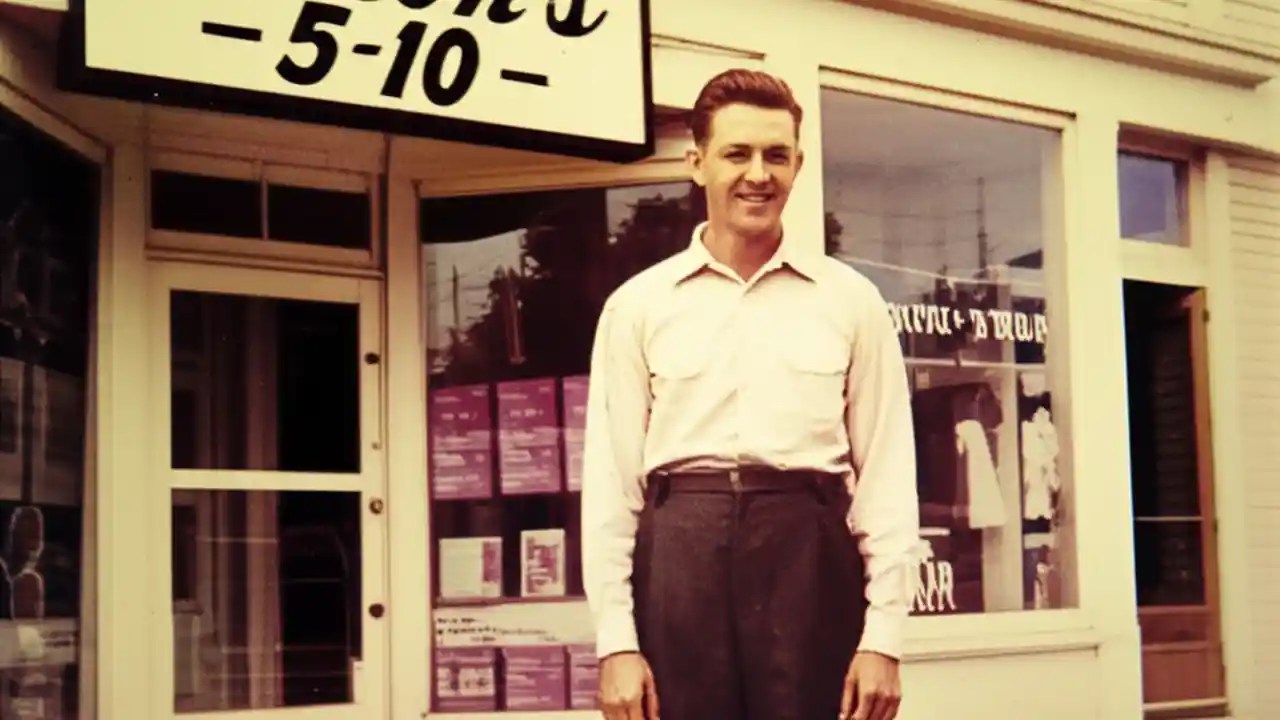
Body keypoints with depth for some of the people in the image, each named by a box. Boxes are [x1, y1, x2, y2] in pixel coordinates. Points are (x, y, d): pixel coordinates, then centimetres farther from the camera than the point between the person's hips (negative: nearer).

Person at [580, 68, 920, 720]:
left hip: (810, 557, 0)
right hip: (680, 562, 0)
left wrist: (884, 635, -2)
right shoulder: (637, 305, 8)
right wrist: (616, 641, -2)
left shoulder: (851, 301, 8)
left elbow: (886, 471, 5)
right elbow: (611, 478, 5)